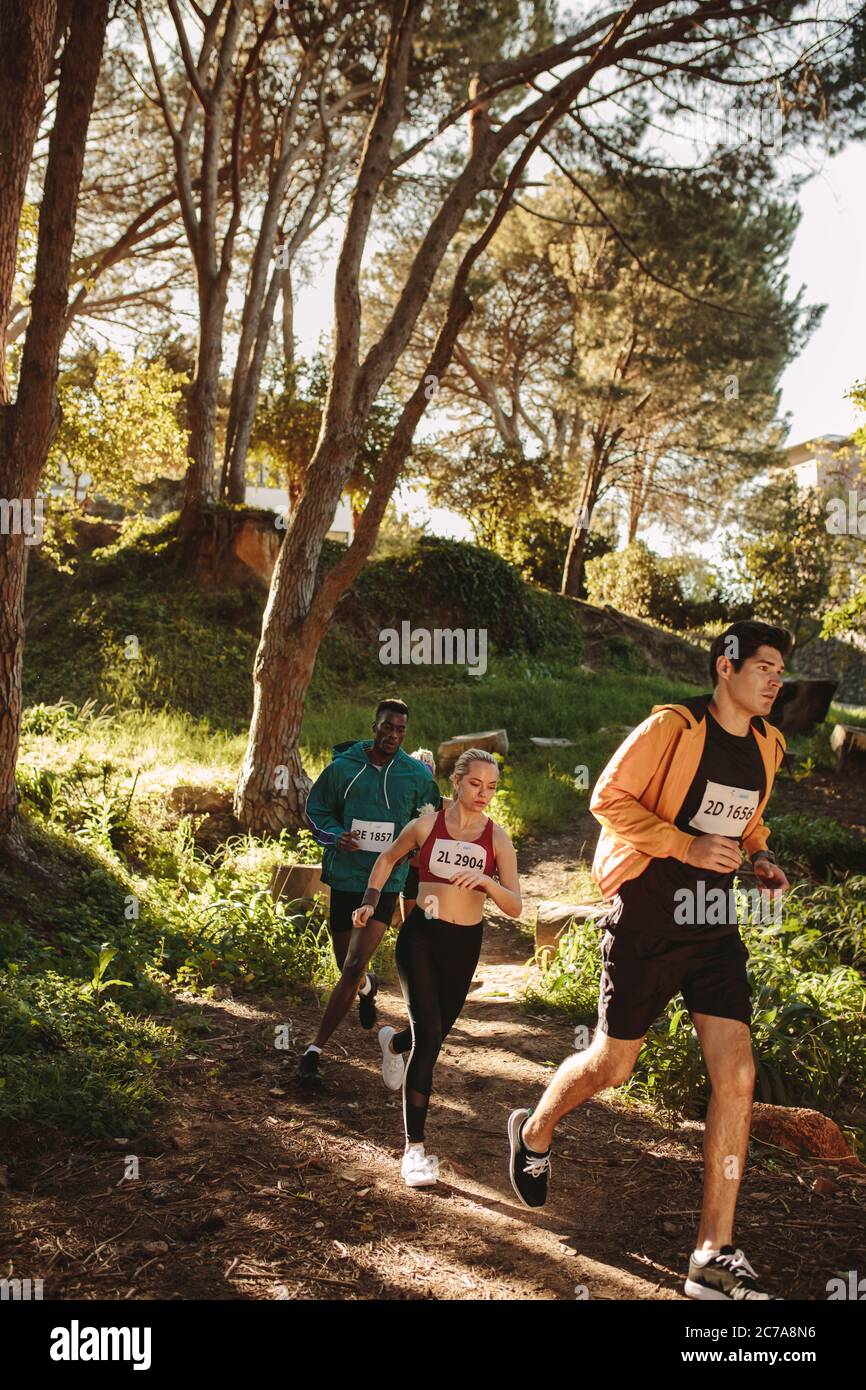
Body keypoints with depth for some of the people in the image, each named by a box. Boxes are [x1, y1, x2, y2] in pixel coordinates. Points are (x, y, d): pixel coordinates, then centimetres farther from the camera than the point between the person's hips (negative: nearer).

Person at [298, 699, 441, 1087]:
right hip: (344, 878, 2)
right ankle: (368, 986, 55)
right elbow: (316, 811, 8)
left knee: (352, 968, -15)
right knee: (347, 966, 16)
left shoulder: (418, 775, 1)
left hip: (386, 884, -2)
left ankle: (314, 1051, -7)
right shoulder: (342, 767, -1)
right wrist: (336, 836, -11)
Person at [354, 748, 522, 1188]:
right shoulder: (427, 825, -6)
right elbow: (388, 858, 13)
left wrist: (486, 881, -24)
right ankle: (414, 1147, -12)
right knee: (428, 1035, -18)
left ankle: (394, 1043, 58)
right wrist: (371, 901, 3)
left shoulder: (497, 838, -4)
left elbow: (515, 908, -7)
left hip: (465, 943, 3)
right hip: (421, 936, -3)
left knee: (436, 1033, 19)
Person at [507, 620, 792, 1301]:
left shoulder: (767, 745, 9)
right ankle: (534, 1133, 41)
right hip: (648, 917, -5)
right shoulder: (672, 726, -12)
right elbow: (609, 797, -12)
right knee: (612, 1065, 7)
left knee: (737, 1074, -7)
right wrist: (686, 845, -22)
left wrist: (760, 856, 5)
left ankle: (715, 1257, 1)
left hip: (714, 924, 6)